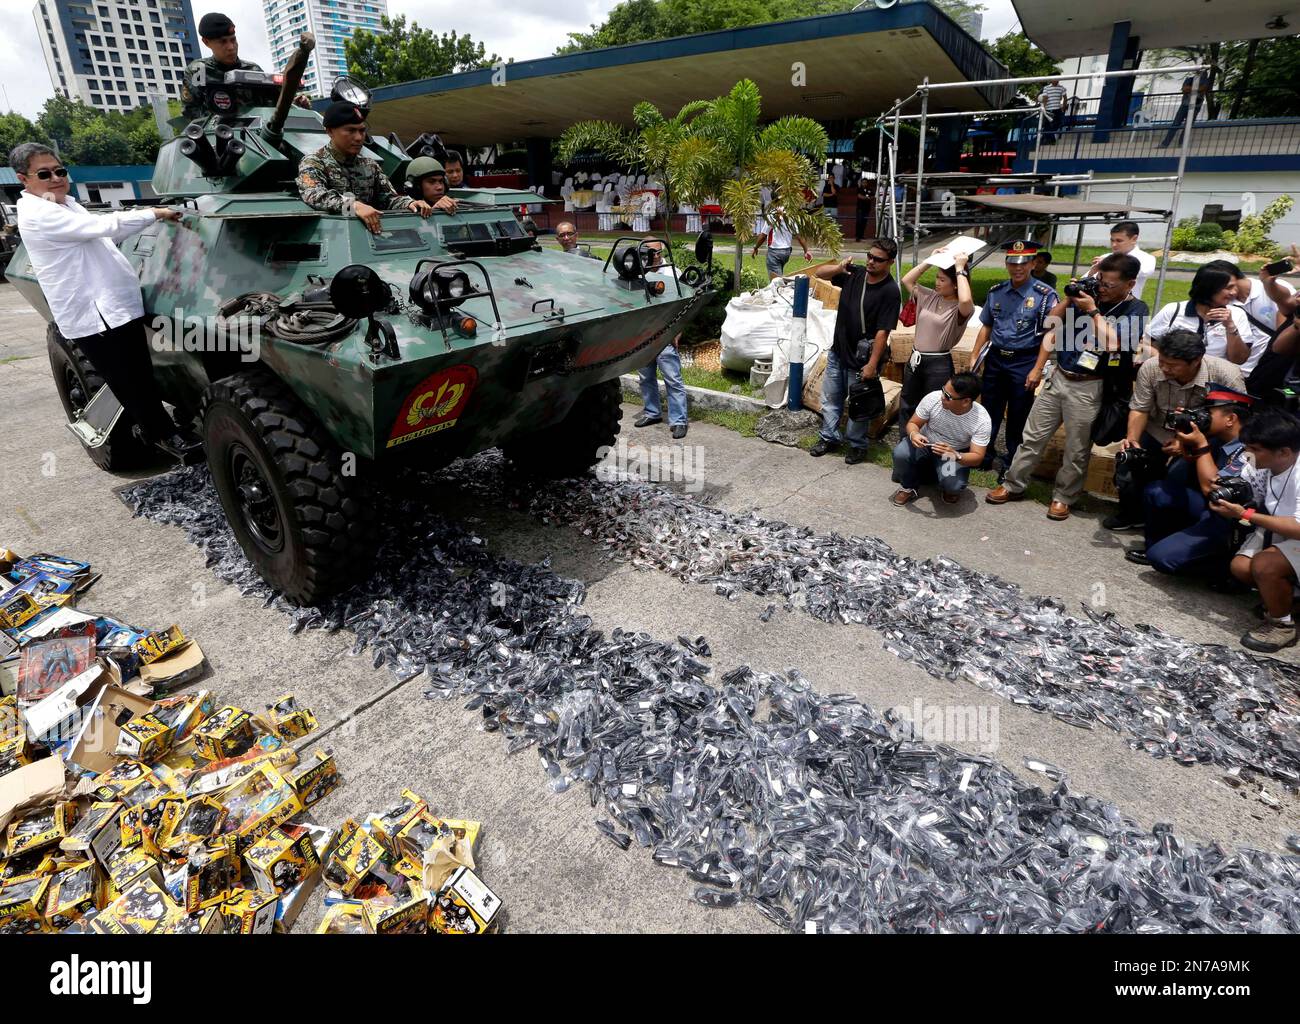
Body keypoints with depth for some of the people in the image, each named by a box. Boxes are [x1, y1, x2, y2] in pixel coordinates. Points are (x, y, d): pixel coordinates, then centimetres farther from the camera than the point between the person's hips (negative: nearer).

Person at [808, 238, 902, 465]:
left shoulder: (890, 291, -17)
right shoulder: (854, 274, -1)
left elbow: (883, 331, -19)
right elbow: (819, 273, 5)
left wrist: (872, 364, -22)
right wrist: (838, 268, -16)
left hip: (861, 359, -6)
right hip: (837, 352, 6)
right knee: (830, 397, 16)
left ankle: (857, 445, 25)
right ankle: (829, 437, 32)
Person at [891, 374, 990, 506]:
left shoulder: (982, 420, -27)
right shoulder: (933, 398, -25)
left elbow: (977, 457, -23)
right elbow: (912, 423, -12)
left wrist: (955, 455, -45)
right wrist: (913, 434, -37)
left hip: (957, 452, -1)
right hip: (926, 443, 2)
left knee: (952, 484, -31)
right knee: (900, 453, -30)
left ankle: (950, 488, 10)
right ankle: (908, 487, 2)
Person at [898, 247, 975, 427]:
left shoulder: (960, 309, -13)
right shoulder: (930, 296, 5)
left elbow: (966, 300, -36)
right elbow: (907, 280, 9)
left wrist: (960, 268, -25)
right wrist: (929, 260, -1)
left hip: (939, 365, -6)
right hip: (915, 359, 7)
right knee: (906, 408, 17)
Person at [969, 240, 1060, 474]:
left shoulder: (1045, 294, -11)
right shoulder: (996, 292, 3)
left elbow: (1049, 334, -11)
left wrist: (1037, 369, -16)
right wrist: (974, 357, 10)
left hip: (1024, 362, -4)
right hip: (995, 359, 4)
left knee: (1018, 418, 9)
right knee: (989, 413, 15)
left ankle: (1012, 465, 24)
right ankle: (983, 457, 31)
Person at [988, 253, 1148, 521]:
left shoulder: (1136, 310, -5)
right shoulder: (1090, 296, 6)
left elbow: (1113, 342, -21)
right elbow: (1053, 326, 13)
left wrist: (1093, 311, -16)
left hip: (1088, 388, -4)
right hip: (1058, 378, 4)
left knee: (1076, 449, 6)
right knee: (1033, 436, 9)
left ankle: (1064, 497, 20)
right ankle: (1013, 485, 19)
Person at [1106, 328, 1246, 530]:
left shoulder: (1226, 375, -25)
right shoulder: (1150, 368, -19)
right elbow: (1140, 409, -9)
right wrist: (1132, 439, -26)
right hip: (1158, 432, 3)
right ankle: (1132, 514, 20)